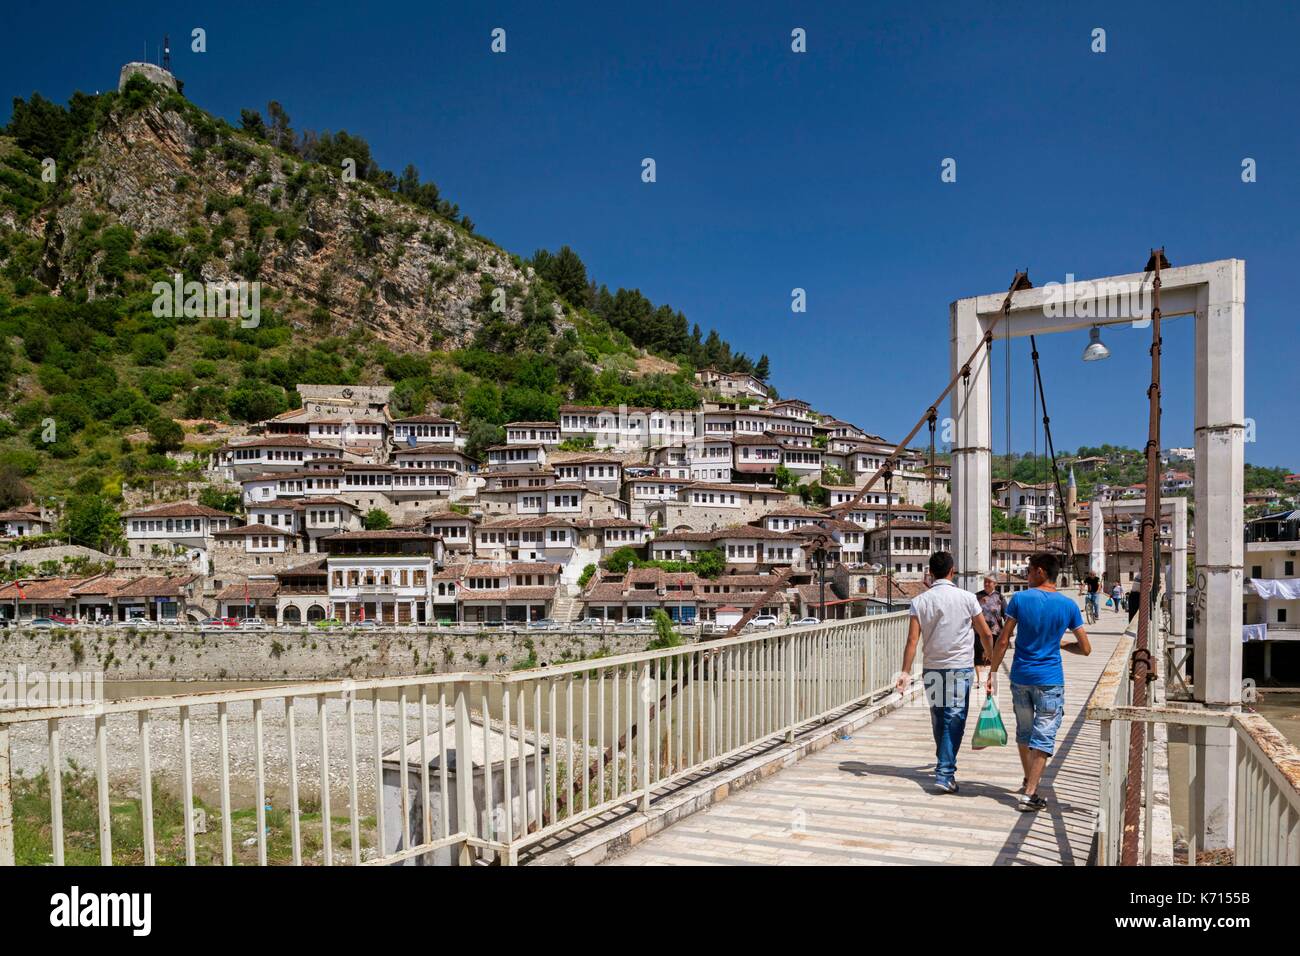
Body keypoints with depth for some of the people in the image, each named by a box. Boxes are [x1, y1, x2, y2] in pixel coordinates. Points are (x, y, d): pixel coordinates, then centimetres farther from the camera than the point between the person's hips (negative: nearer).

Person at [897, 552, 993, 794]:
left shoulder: (919, 601, -2)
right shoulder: (967, 598, -5)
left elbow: (912, 640, -7)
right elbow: (985, 634, 2)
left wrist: (905, 671, -5)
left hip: (932, 668, 3)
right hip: (960, 666, -2)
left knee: (938, 719, 16)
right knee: (954, 720, -1)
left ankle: (944, 765, 31)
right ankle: (945, 773, -8)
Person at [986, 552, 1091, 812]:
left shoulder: (1019, 599, -7)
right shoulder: (1068, 606, -5)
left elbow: (1003, 641, -7)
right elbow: (1085, 649, 0)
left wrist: (992, 673, 1)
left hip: (1020, 677, 1)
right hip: (1050, 680, -1)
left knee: (1024, 732, 18)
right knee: (1043, 737, 2)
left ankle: (1028, 782, 33)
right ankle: (1029, 794, -3)